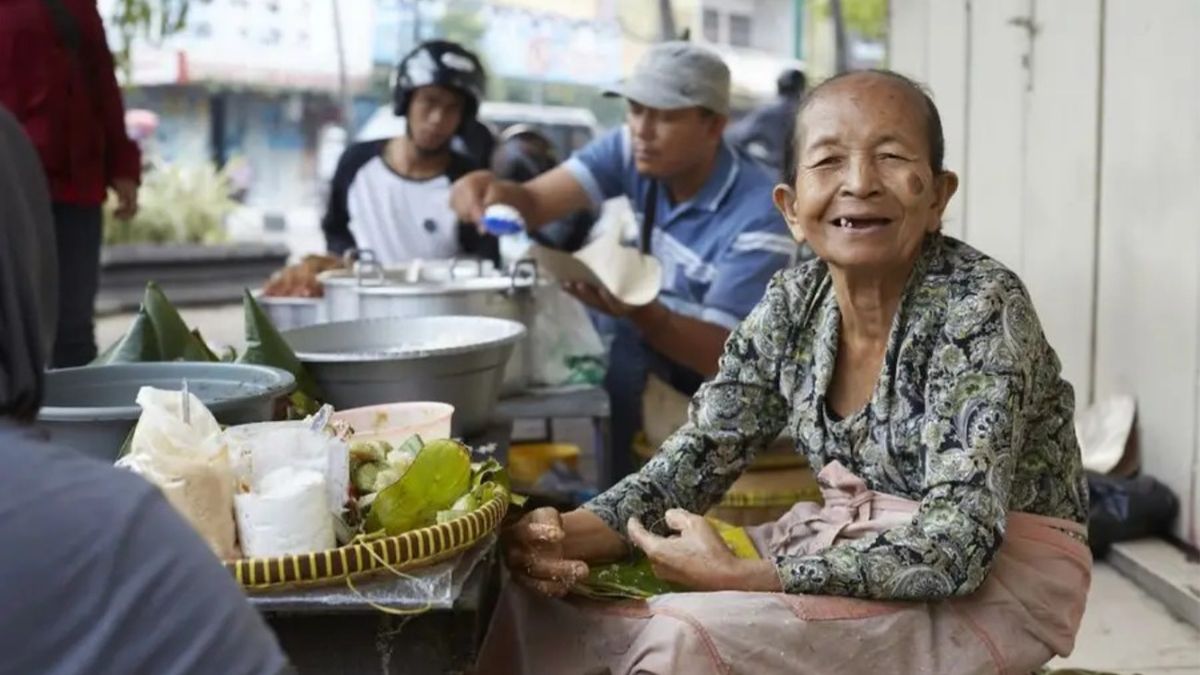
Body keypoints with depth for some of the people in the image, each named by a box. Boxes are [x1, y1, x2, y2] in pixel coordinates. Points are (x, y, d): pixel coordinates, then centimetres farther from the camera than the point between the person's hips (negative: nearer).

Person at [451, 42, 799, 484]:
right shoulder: (631, 151, -8)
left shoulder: (758, 218, -23)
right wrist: (497, 194, -42)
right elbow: (533, 204, -18)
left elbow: (723, 356, -26)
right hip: (633, 365, 5)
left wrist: (636, 310, -43)